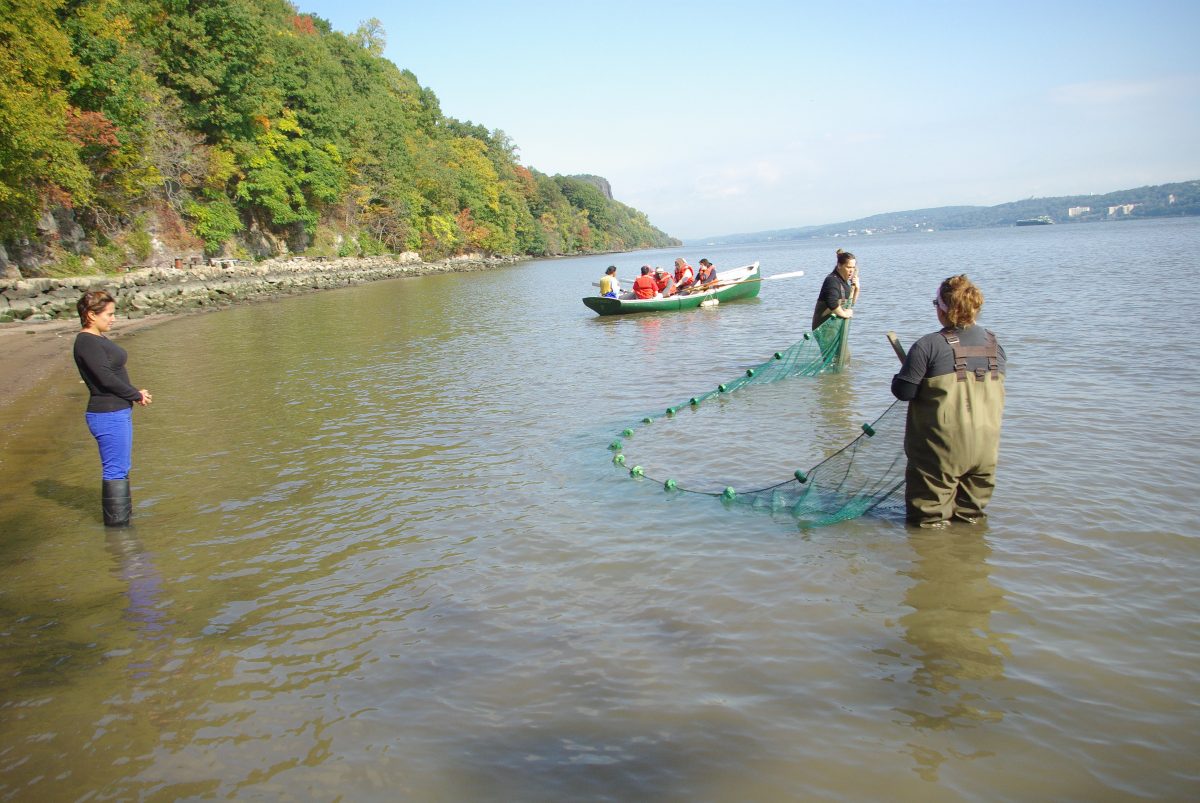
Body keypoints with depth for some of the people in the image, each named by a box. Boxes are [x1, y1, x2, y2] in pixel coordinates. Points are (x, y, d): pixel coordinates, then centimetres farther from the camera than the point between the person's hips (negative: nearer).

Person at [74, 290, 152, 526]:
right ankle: (116, 523, 6)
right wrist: (137, 395, -9)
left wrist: (135, 393, 0)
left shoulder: (98, 338, 14)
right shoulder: (86, 342, -16)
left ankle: (123, 516, 28)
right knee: (115, 471, -3)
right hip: (107, 416, -10)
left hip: (119, 412, 10)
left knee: (122, 469, 17)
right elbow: (106, 378, -21)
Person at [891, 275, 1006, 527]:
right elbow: (997, 392, 13)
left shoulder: (928, 346, -17)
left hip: (943, 445, -5)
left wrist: (904, 375, 7)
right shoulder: (994, 344, 2)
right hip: (985, 443, 6)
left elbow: (903, 391, -15)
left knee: (928, 516, 10)